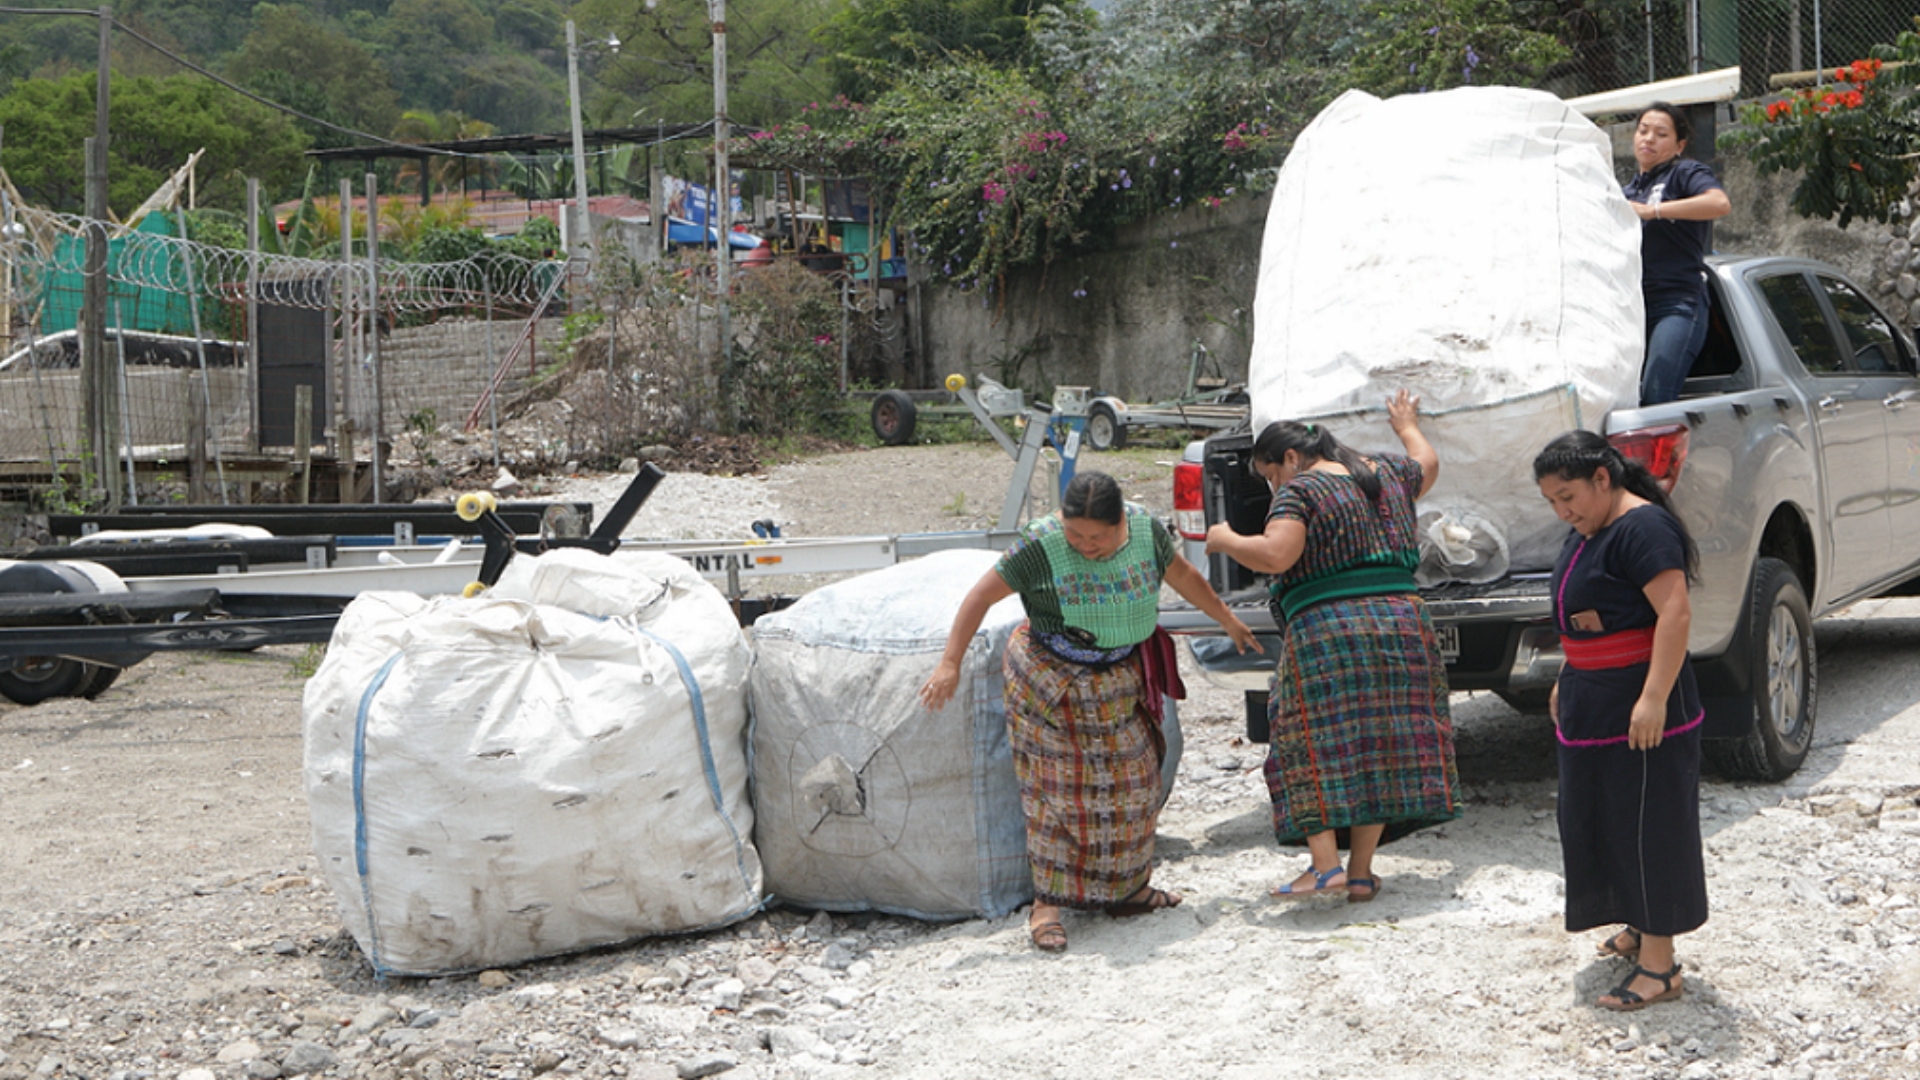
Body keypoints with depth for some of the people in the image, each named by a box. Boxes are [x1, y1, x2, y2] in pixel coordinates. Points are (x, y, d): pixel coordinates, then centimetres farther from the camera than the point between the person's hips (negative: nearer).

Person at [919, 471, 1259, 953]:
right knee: (1057, 788, -6)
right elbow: (981, 596, -17)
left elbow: (1183, 576, 10)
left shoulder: (1146, 530, -8)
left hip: (1122, 682, 5)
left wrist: (1228, 620, 22)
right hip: (1053, 683, -5)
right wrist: (950, 665, -21)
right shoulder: (1040, 544, -21)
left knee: (1130, 782, 11)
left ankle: (1126, 890, 24)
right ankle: (1047, 901, 1)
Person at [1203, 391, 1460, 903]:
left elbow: (1275, 556, -19)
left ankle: (1326, 864, -10)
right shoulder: (1387, 475, 16)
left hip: (1326, 634, -6)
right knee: (1380, 744, 8)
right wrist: (1407, 427, 55)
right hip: (1401, 623, 6)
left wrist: (1225, 540, -3)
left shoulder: (1300, 490, -6)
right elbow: (1428, 462, 36)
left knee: (1318, 745, 0)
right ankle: (1361, 874, 10)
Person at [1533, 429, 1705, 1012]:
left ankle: (1659, 965, 0)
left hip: (1640, 709, -10)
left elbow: (1675, 613, -25)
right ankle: (1639, 930, 32)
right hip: (1592, 707, 10)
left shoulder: (1643, 528, -18)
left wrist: (1654, 698, -29)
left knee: (1647, 827, -5)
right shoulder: (1587, 533, 13)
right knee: (1597, 821, 16)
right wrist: (1566, 682, 24)